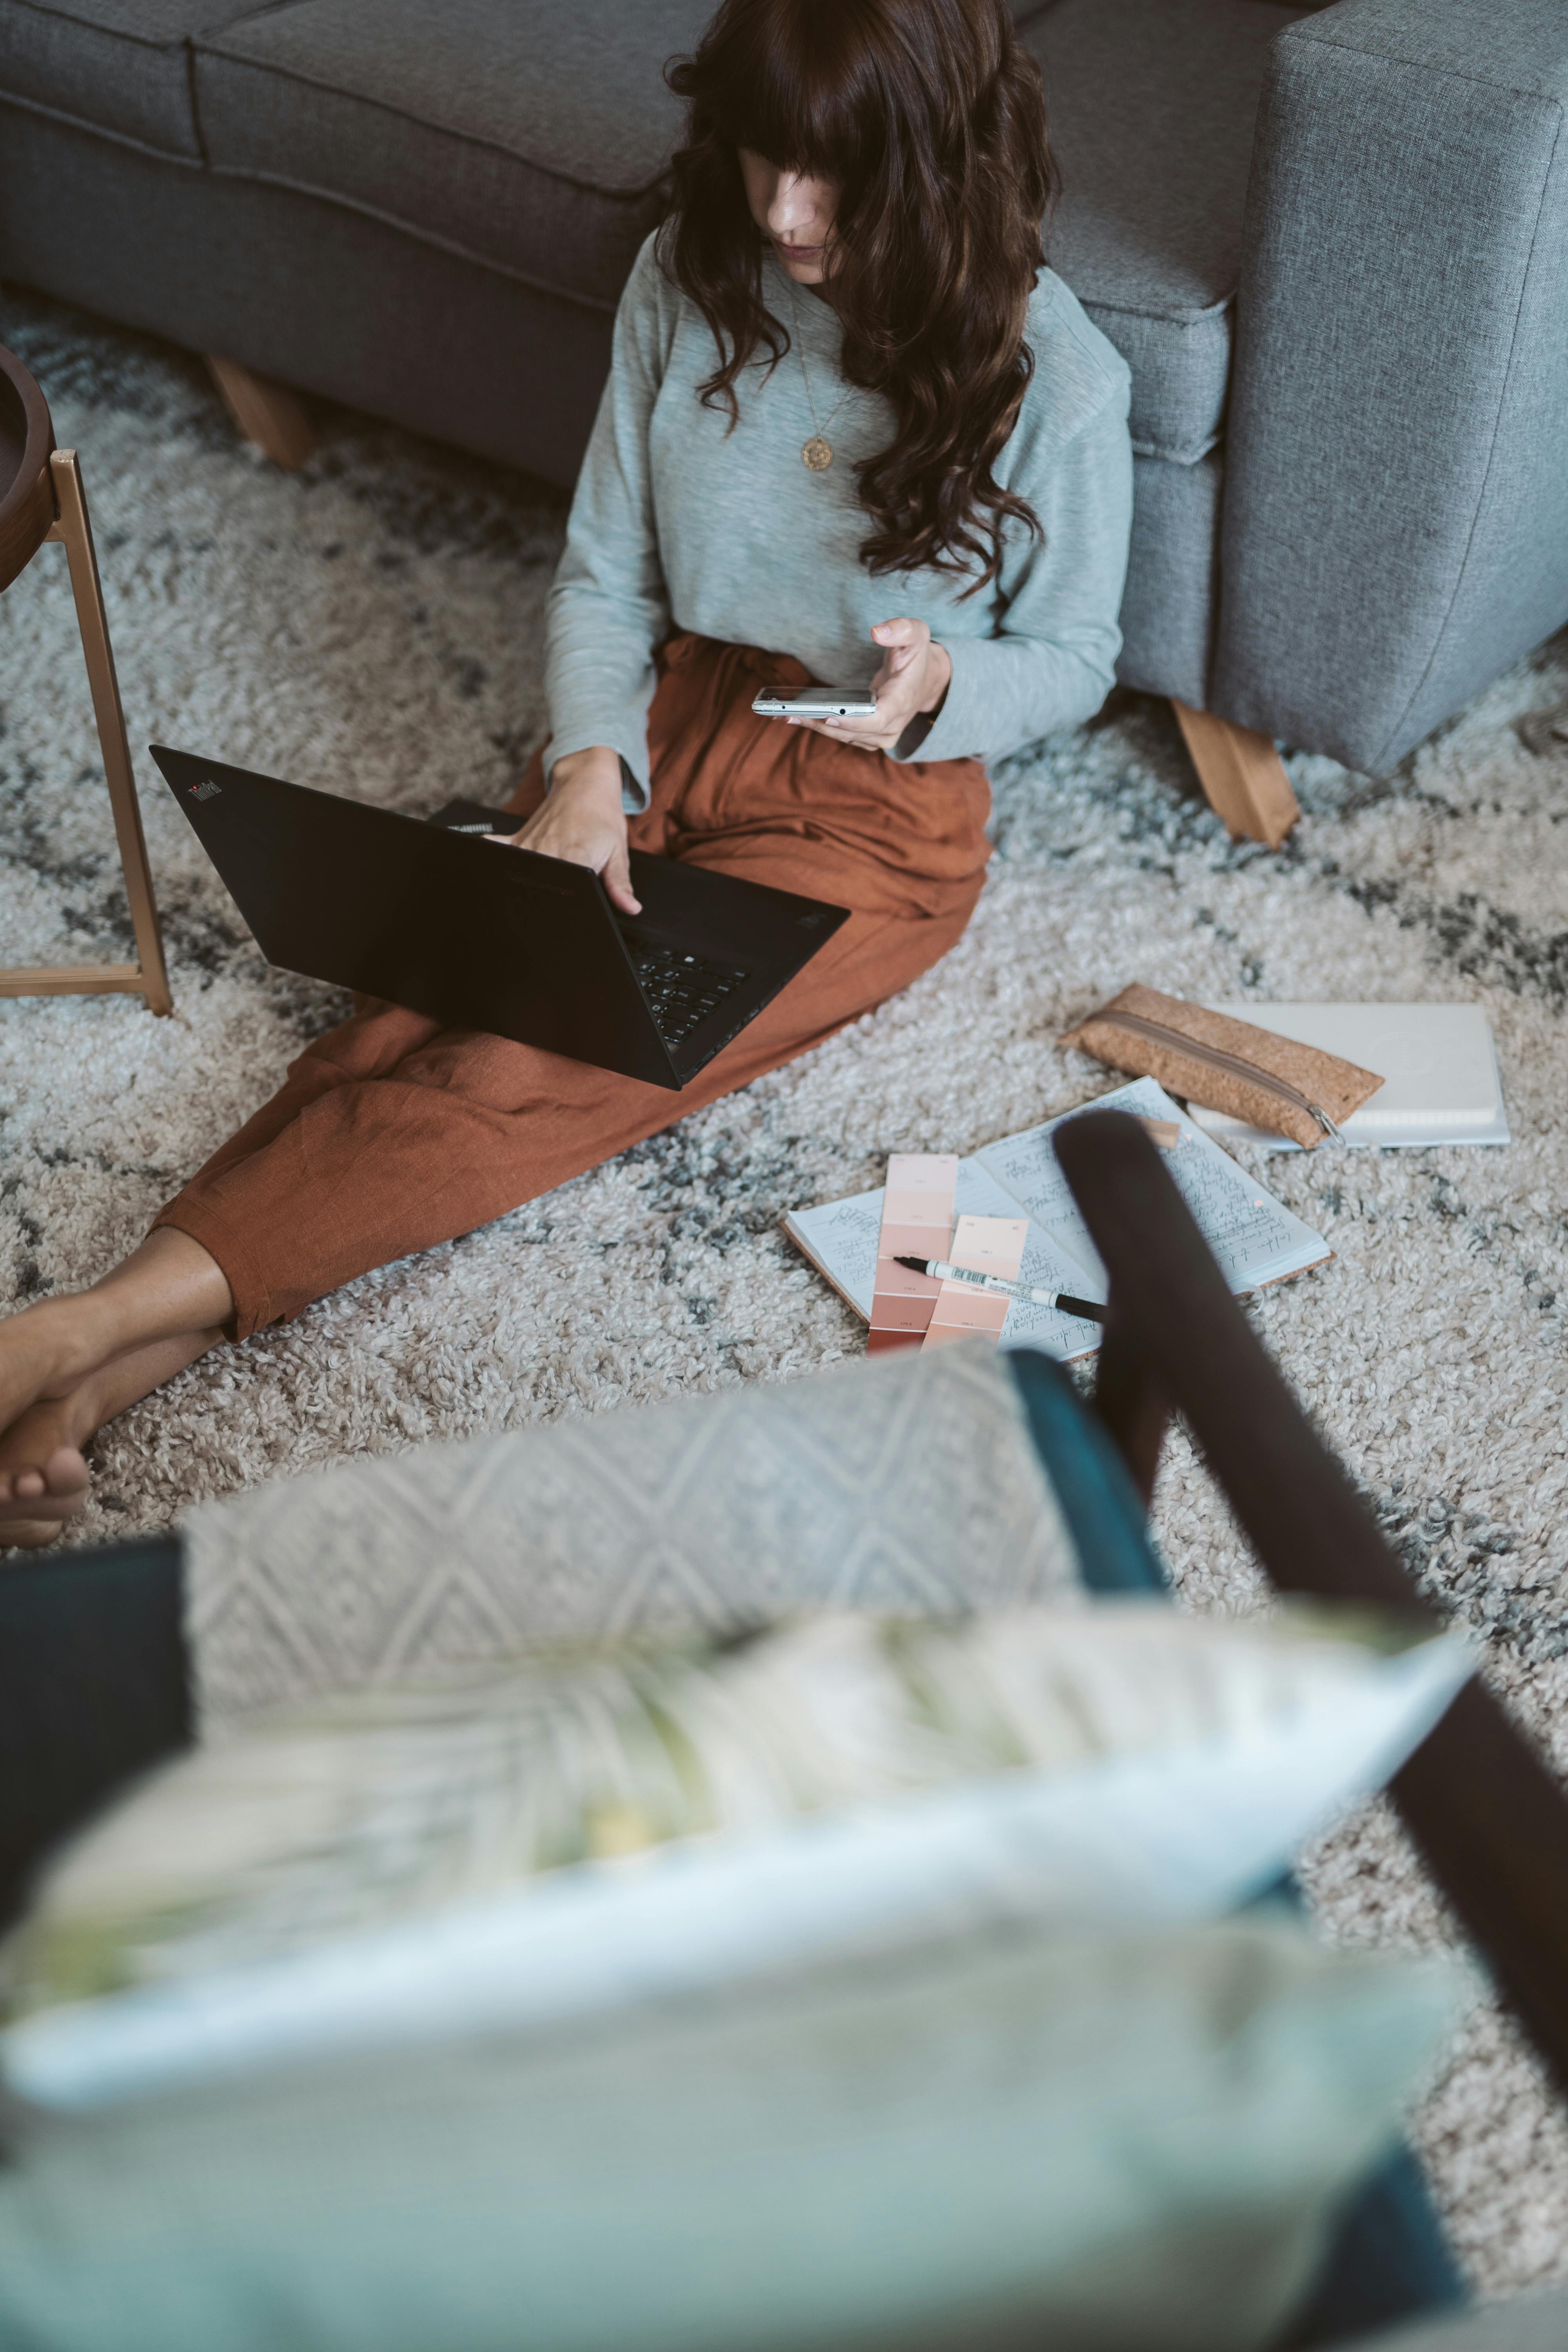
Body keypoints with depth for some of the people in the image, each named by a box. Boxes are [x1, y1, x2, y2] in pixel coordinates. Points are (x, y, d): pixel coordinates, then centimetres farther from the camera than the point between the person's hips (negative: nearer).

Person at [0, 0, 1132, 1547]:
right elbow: (604, 574, 3)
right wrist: (586, 767, -15)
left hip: (882, 802, -3)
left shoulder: (1054, 374, -12)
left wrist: (939, 685, -22)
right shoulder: (690, 276, -2)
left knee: (534, 1070, -26)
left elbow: (1071, 658, 1)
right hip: (666, 724, 4)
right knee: (420, 1009, -23)